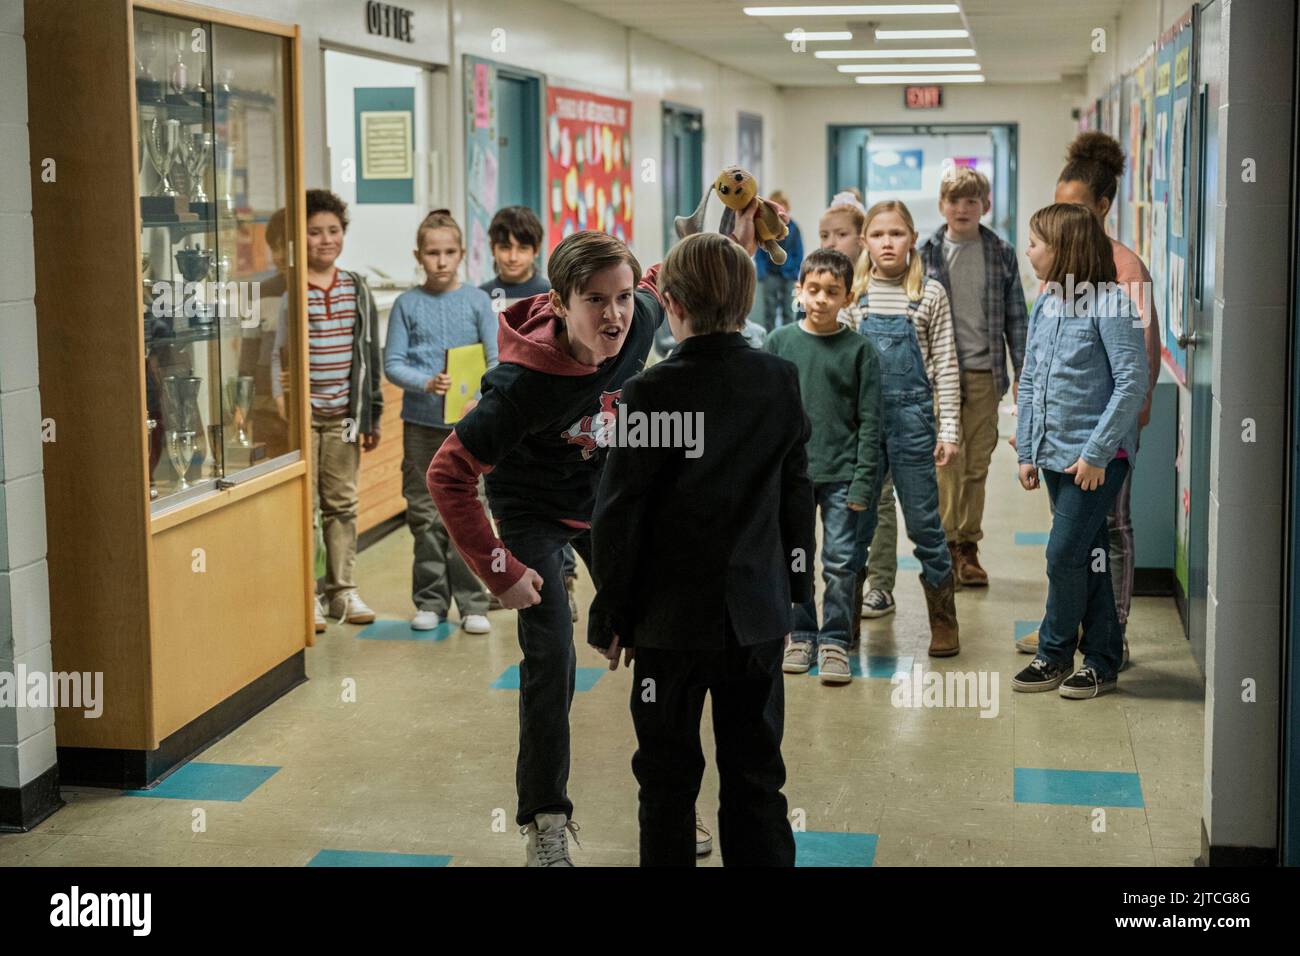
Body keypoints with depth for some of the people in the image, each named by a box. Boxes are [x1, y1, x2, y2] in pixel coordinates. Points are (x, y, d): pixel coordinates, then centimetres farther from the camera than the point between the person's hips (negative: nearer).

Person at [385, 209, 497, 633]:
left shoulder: (477, 301, 4)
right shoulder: (407, 304, 4)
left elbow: (497, 359, 2)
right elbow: (392, 363, -1)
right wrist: (427, 383, -18)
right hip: (421, 422, 1)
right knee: (425, 514, 7)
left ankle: (472, 603, 8)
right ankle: (430, 601, 17)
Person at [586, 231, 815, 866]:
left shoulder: (651, 392, -15)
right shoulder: (781, 382, -2)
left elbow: (619, 515, -11)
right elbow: (798, 497, 5)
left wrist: (609, 616, -1)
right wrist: (795, 587, 17)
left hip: (672, 618, -3)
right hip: (759, 614, 4)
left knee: (669, 778, 10)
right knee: (756, 776, 12)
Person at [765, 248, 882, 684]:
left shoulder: (859, 349, -2)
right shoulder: (779, 342, 3)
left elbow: (869, 420, -2)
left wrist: (863, 480, -7)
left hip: (841, 474, -2)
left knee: (842, 563, 1)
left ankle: (834, 641, 13)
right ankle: (801, 636, 22)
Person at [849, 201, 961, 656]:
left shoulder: (930, 294, 0)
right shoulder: (855, 293, 5)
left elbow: (945, 364, 0)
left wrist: (949, 428, -4)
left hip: (911, 417, -2)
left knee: (924, 524, 3)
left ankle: (943, 622, 16)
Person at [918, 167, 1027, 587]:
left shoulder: (1001, 254, 6)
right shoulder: (926, 254, 2)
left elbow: (1015, 315, 8)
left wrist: (1023, 371, 3)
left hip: (984, 372, 2)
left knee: (977, 464, 7)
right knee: (947, 459, -5)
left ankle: (968, 545, 15)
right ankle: (946, 542, 3)